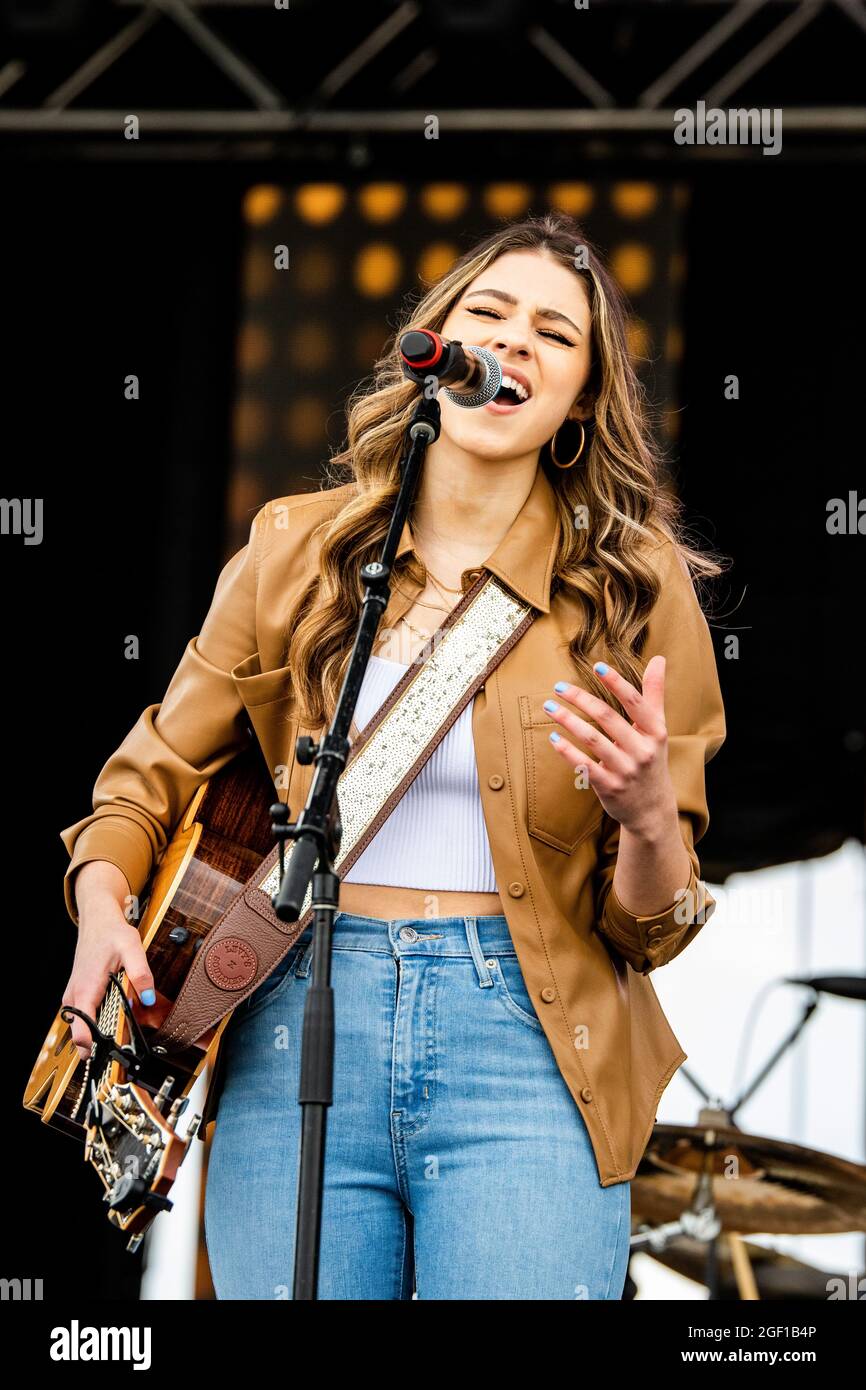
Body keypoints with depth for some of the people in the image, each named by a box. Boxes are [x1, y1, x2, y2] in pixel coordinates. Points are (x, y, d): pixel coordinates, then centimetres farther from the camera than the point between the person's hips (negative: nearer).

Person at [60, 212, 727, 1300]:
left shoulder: (634, 586, 3)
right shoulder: (297, 549, 8)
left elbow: (649, 928, 6)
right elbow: (153, 776, 16)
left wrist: (649, 820, -16)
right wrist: (103, 913, -4)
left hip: (524, 1044, -1)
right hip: (296, 1027, 2)